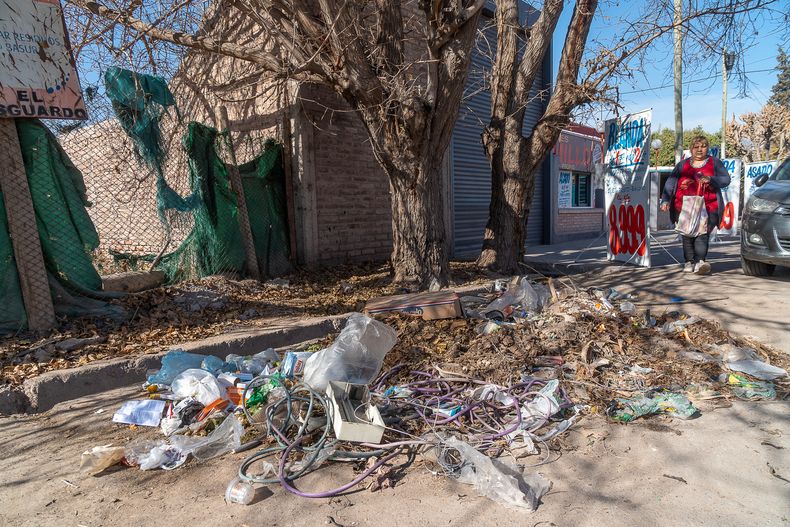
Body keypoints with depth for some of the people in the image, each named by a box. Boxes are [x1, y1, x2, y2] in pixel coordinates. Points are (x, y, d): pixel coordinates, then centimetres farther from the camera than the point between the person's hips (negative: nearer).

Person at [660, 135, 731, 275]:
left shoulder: (714, 163, 17)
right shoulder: (682, 165, 19)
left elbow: (726, 179, 7)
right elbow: (670, 183, 10)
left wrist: (711, 179, -14)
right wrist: (665, 200, -3)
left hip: (707, 208, -1)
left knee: (702, 235, -18)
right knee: (687, 236, -3)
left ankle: (700, 261, -27)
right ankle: (689, 262, 5)